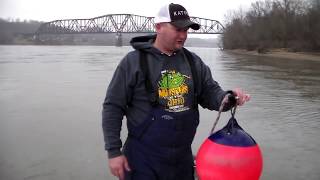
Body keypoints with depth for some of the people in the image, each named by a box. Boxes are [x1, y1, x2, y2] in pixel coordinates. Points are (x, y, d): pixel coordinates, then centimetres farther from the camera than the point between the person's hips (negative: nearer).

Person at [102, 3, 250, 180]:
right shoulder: (134, 61, -10)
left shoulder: (193, 61, 4)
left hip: (182, 157, 5)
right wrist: (114, 151, -11)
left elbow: (210, 93, 8)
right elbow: (113, 107, -8)